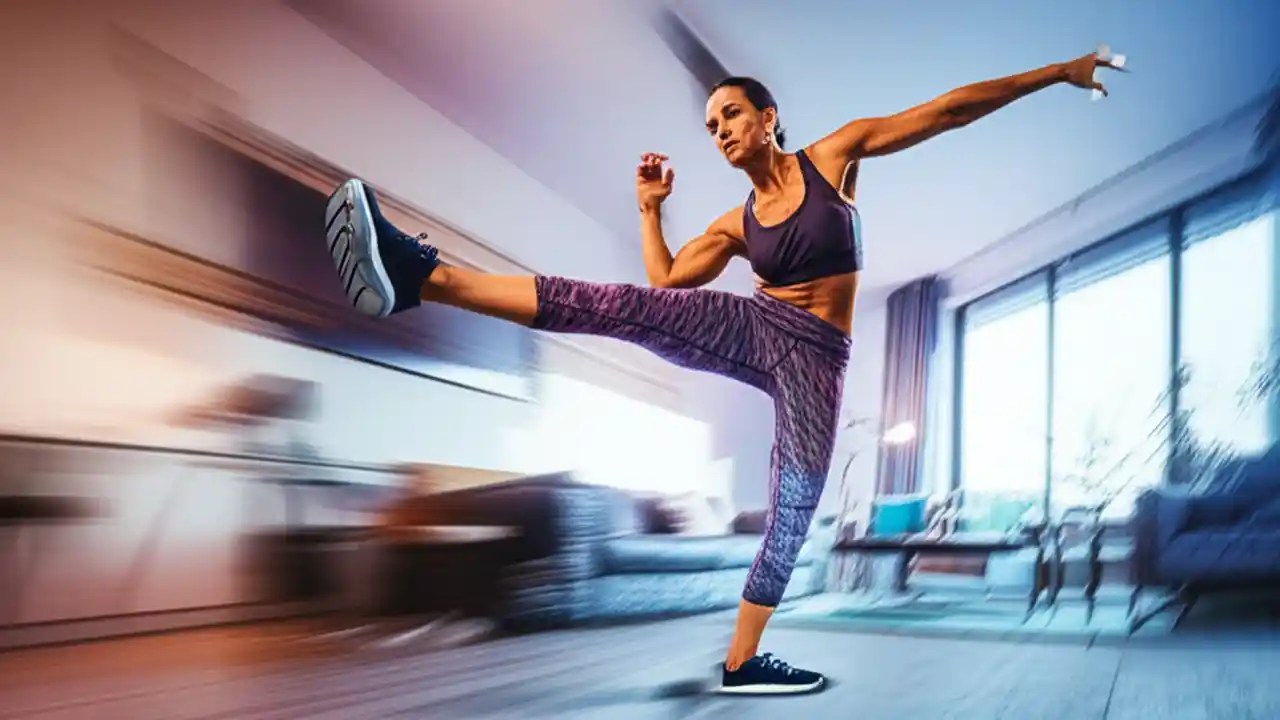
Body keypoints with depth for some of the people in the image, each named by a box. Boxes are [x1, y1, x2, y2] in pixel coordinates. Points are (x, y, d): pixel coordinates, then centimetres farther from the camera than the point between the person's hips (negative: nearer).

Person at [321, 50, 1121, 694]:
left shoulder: (835, 155, 7)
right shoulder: (734, 225, 14)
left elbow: (945, 110, 6)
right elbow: (666, 281, 14)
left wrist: (1055, 72, 7)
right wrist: (650, 207, 9)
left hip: (818, 356, 0)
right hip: (753, 330, 1)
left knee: (796, 507, -3)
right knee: (620, 306, -22)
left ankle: (742, 660, 11)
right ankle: (419, 274, -36)